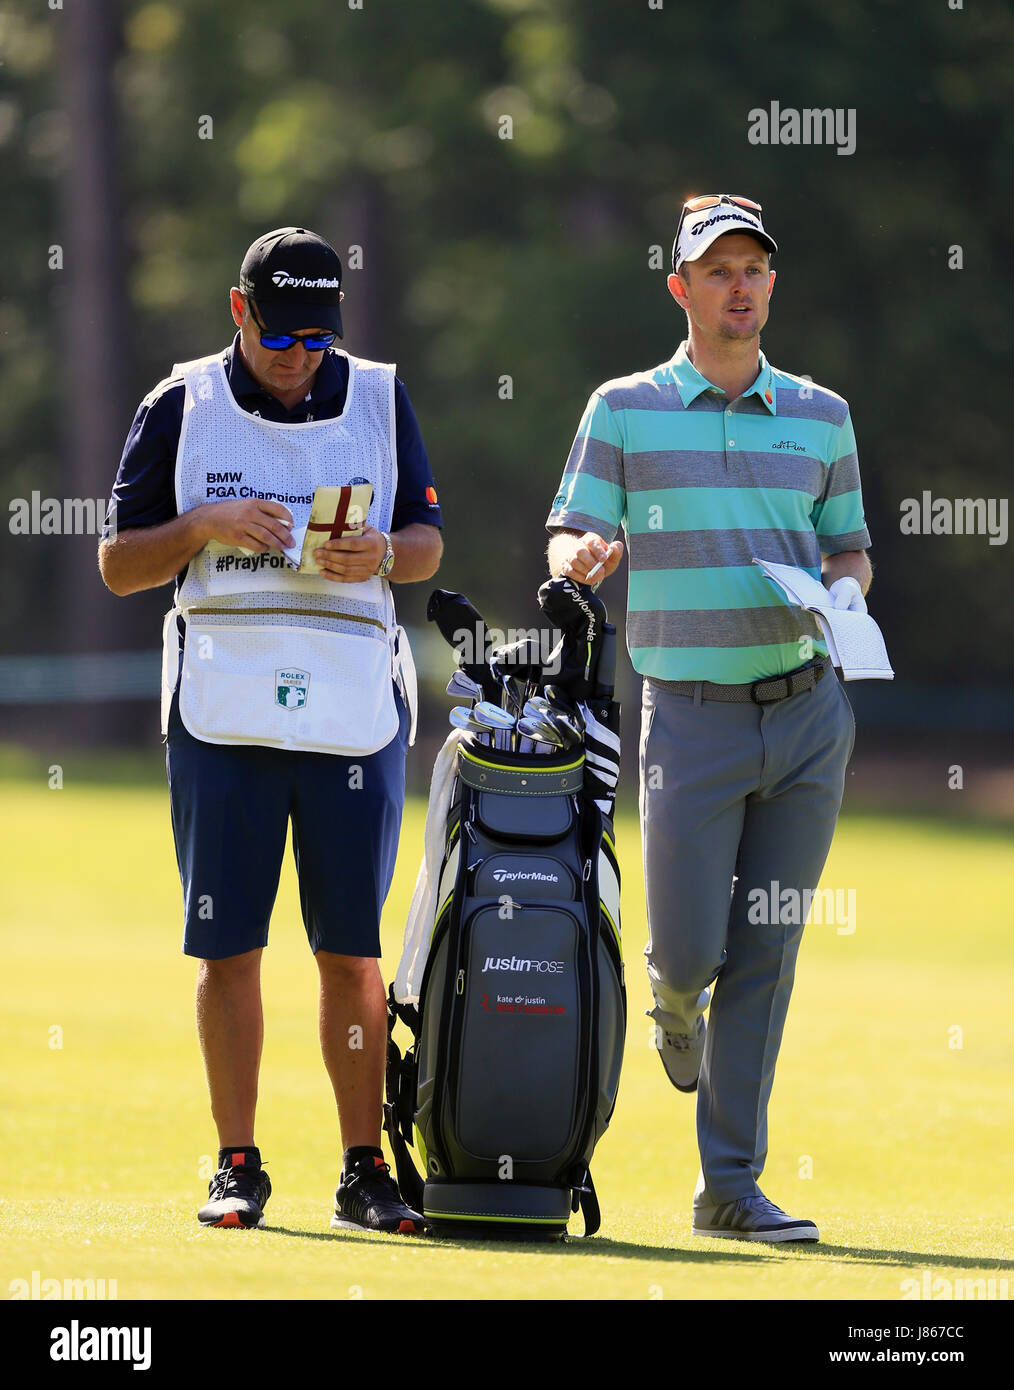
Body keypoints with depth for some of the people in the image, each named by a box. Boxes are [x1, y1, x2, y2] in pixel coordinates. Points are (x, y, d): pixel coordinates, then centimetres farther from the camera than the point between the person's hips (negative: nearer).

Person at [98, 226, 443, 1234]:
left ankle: (363, 1169, 6)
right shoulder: (182, 406, 5)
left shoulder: (379, 399, 9)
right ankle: (237, 1167, 7)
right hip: (220, 709, -1)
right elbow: (117, 564, 5)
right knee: (228, 946, 0)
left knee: (352, 950, 2)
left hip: (353, 711, 1)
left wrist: (383, 554, -10)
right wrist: (204, 526, -13)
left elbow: (428, 539, 12)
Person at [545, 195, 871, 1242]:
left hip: (808, 713, 2)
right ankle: (675, 998, 33)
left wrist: (844, 590, -4)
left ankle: (731, 1186, 8)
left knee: (764, 958, 2)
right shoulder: (625, 410, 2)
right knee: (690, 948, -7)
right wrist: (582, 556, -24)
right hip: (692, 715, -2)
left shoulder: (819, 415, 10)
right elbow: (569, 545, -1)